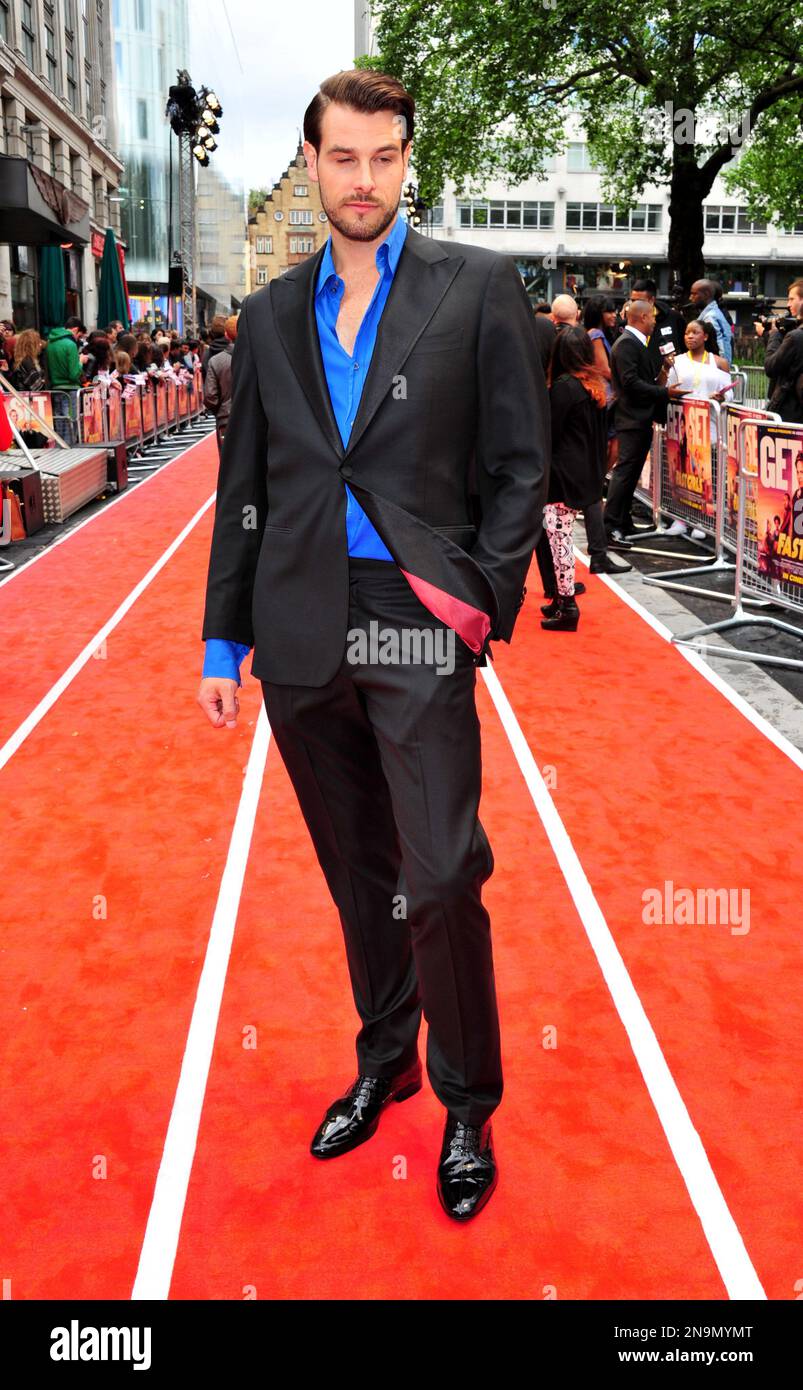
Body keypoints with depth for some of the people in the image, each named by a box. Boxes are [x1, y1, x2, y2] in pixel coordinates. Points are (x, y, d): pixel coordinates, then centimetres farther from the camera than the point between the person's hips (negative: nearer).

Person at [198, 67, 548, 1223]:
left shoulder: (479, 288, 2)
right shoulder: (270, 314, 12)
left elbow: (521, 465, 1)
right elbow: (242, 487, 13)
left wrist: (484, 596, -11)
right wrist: (224, 640, 10)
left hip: (417, 623, -3)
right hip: (302, 633, 4)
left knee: (440, 882, -5)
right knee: (359, 876, 14)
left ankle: (467, 1105, 17)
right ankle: (384, 1058, 34)